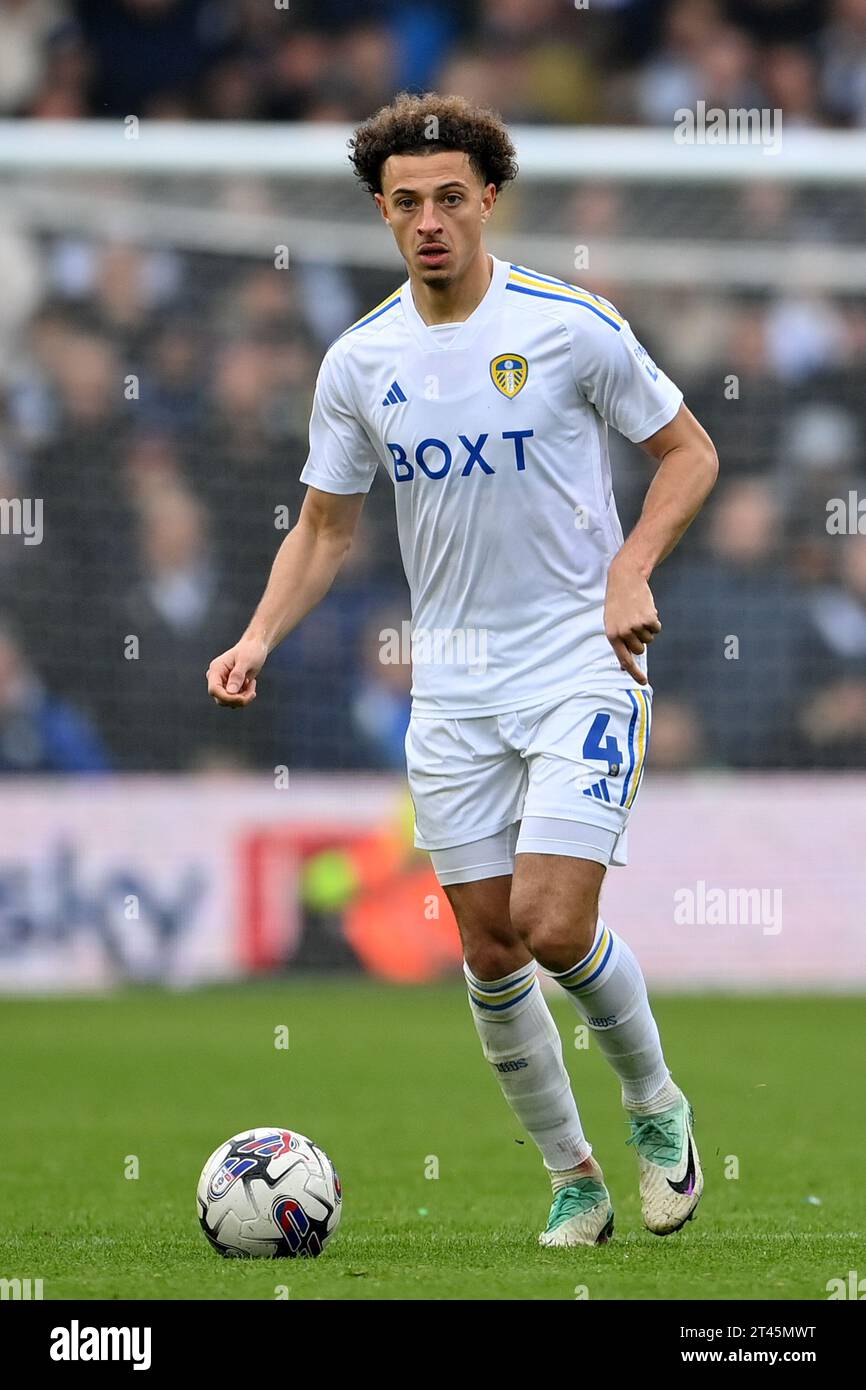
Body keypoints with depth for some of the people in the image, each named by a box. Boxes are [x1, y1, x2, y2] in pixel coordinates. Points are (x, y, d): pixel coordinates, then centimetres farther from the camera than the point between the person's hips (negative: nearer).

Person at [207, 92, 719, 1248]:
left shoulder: (572, 326, -8)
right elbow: (326, 525, 12)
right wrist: (260, 639, -5)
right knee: (490, 952, 3)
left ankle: (655, 1105, 12)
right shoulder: (359, 363, 3)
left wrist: (632, 568, -13)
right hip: (453, 685, 4)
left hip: (582, 662, -4)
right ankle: (574, 1183, 19)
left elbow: (688, 451, 2)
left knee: (552, 924, -16)